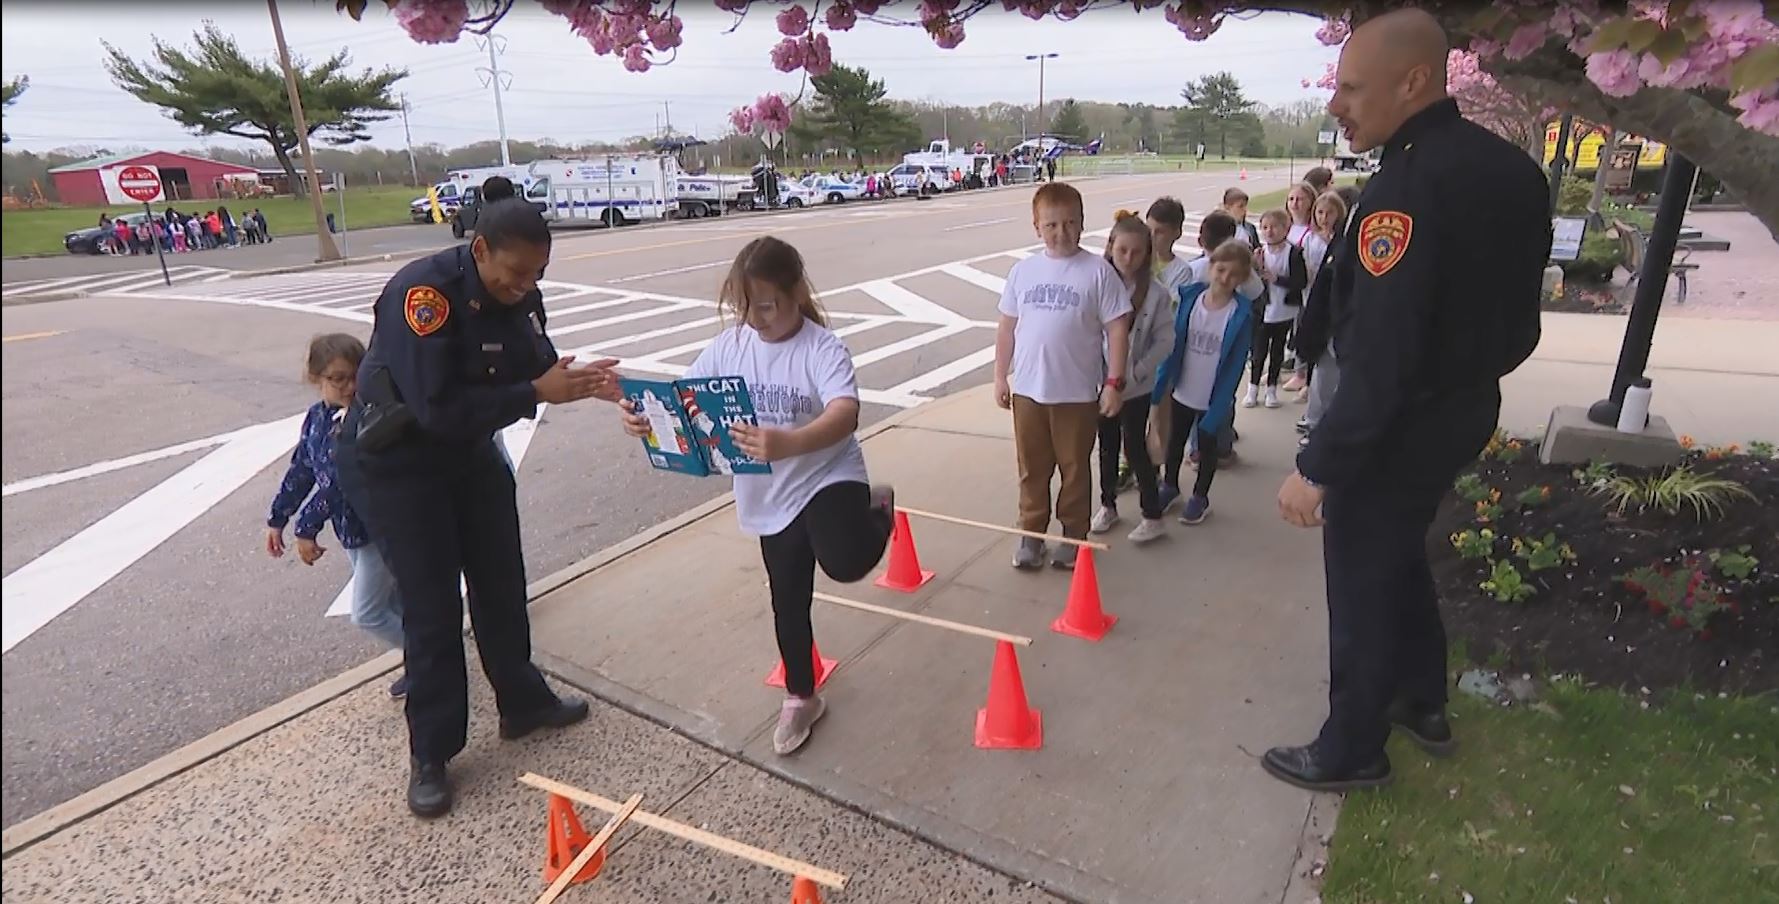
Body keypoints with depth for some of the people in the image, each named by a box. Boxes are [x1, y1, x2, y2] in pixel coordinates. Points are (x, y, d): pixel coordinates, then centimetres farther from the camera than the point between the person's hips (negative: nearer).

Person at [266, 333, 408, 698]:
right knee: (395, 604, 17)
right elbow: (301, 470, 14)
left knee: (366, 613, 1)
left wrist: (307, 528, -21)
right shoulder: (316, 418, 3)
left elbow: (338, 480, -25)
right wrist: (278, 518, 18)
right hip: (352, 530, 8)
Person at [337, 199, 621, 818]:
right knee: (432, 607, -3)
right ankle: (430, 755, 14)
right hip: (394, 461, -7)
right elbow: (438, 408, -35)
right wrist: (537, 393, -34)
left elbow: (534, 369, -1)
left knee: (502, 583, 15)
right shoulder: (423, 291, -30)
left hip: (468, 451, 7)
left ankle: (522, 703, 35)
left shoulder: (521, 296, -7)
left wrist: (577, 383, -22)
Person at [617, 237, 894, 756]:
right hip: (771, 498, 5)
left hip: (828, 478, -4)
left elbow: (846, 414, -34)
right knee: (788, 602, 14)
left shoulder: (822, 348, -19)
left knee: (846, 563, -27)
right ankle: (800, 697, 40)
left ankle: (876, 511, 12)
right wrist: (643, 416, -29)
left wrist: (789, 444, -53)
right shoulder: (727, 347, -4)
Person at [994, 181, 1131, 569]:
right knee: (1032, 468, 14)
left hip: (1078, 393, -3)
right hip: (1028, 390, 3)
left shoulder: (1098, 271, -8)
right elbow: (1007, 326, 9)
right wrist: (1001, 376, 8)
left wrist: (1114, 382, -11)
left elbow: (1117, 329, -7)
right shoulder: (1022, 271, 3)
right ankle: (1031, 534, 29)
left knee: (1075, 468, 12)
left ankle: (1074, 536, 28)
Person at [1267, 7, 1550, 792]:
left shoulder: (1408, 186, -26)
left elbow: (1380, 355, -30)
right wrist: (1471, 373, 22)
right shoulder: (1507, 167, 4)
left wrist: (1318, 466, -25)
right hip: (1465, 404, 10)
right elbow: (1511, 308, 11)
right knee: (1400, 554, 26)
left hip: (1402, 422, -9)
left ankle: (1351, 751, 24)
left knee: (1362, 580, 6)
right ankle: (1423, 704, 44)